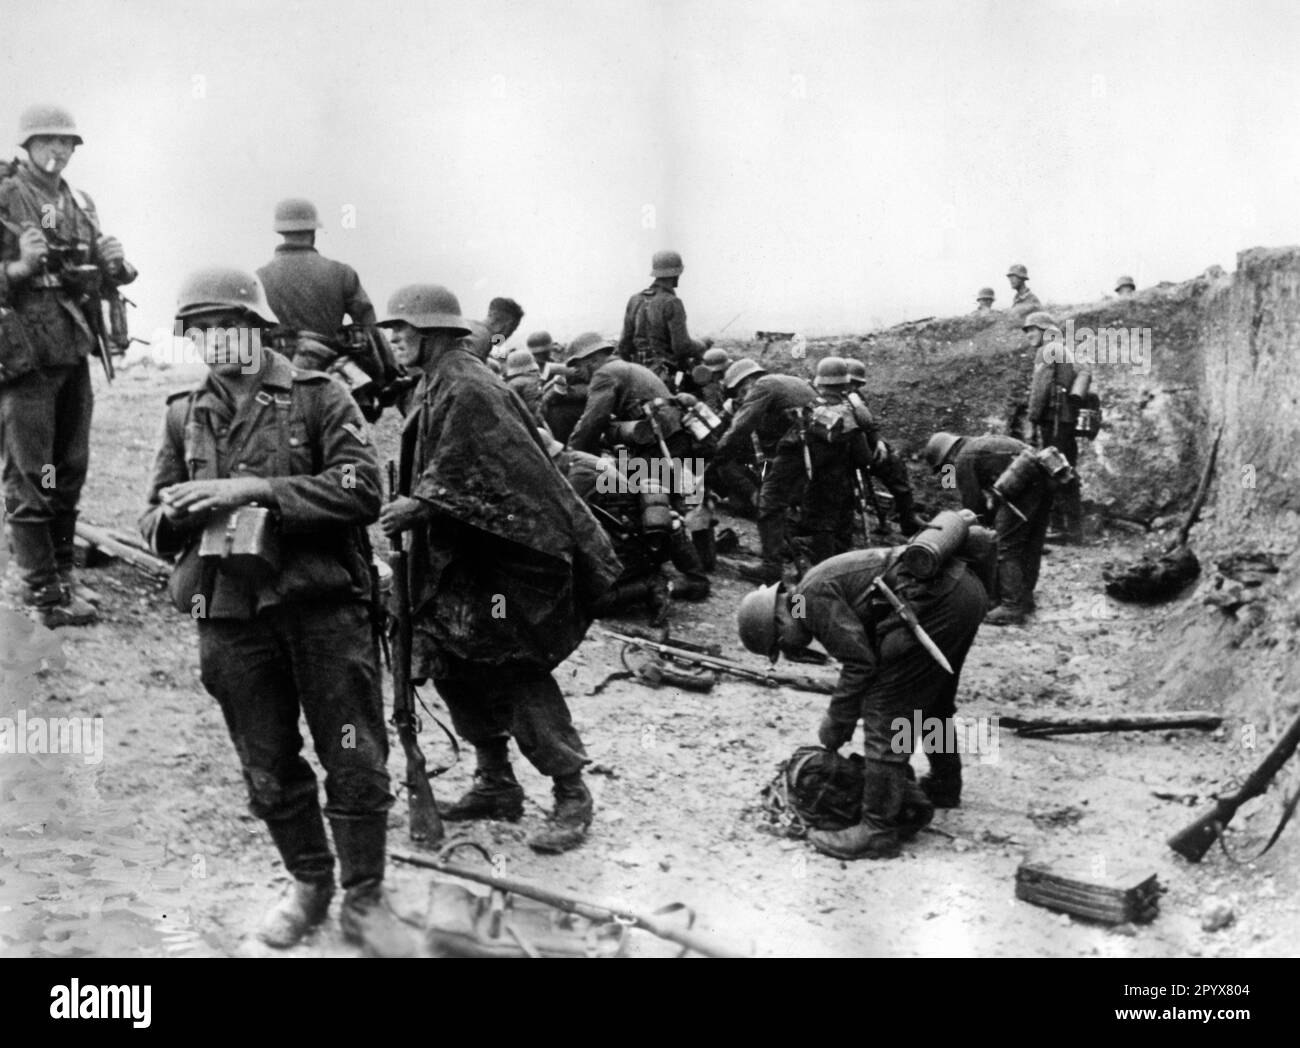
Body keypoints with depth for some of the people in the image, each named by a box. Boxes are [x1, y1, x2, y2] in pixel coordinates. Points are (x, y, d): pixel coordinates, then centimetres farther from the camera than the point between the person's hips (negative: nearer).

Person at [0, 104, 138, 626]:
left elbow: (101, 277, 19)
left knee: (70, 472, 14)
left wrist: (115, 264, -1)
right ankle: (43, 589, 4)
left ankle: (62, 570, 26)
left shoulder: (80, 204, 12)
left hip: (74, 353, 7)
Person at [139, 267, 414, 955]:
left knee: (355, 761, 2)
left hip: (324, 605, -3)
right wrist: (176, 514, -14)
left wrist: (258, 489, -21)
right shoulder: (184, 415, 10)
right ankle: (309, 884, 33)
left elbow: (363, 489, -14)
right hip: (229, 615, 4)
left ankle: (363, 900, 17)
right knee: (269, 770, 13)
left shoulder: (318, 397, -2)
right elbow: (155, 526, 11)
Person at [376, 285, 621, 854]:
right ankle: (496, 783, 24)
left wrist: (419, 505, -25)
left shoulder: (467, 389, -15)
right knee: (453, 665, 12)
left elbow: (466, 477, -24)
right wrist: (409, 503, 7)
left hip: (503, 559, -10)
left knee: (518, 673, -8)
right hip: (457, 557, 10)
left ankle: (572, 794, 1)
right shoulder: (436, 385, 14)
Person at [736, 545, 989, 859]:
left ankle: (879, 830, -1)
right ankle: (943, 785, 53)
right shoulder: (826, 582, 23)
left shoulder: (813, 597, -7)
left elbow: (860, 663, -11)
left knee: (886, 713, -4)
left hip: (938, 600, -11)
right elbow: (865, 651, 30)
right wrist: (843, 718, 31)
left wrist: (835, 724, 1)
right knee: (933, 701, 31)